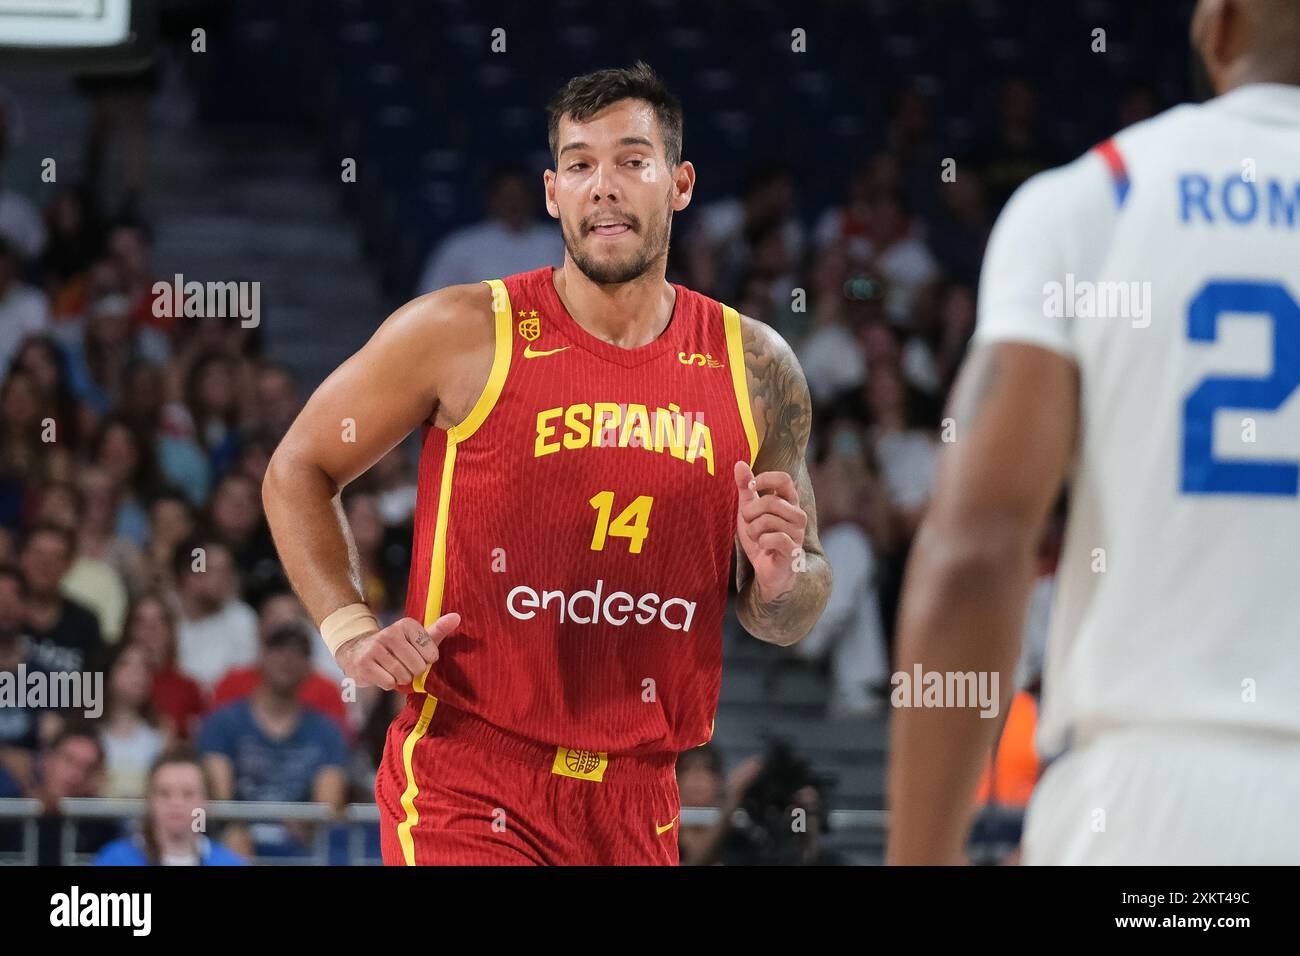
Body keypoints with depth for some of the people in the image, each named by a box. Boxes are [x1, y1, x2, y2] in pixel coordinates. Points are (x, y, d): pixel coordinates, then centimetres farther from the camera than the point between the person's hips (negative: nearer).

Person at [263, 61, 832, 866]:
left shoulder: (755, 370, 5)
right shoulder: (461, 335, -4)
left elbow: (789, 620, 14)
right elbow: (298, 472, 7)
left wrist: (780, 578, -10)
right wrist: (351, 631, -6)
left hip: (637, 799, 4)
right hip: (468, 784, -4)